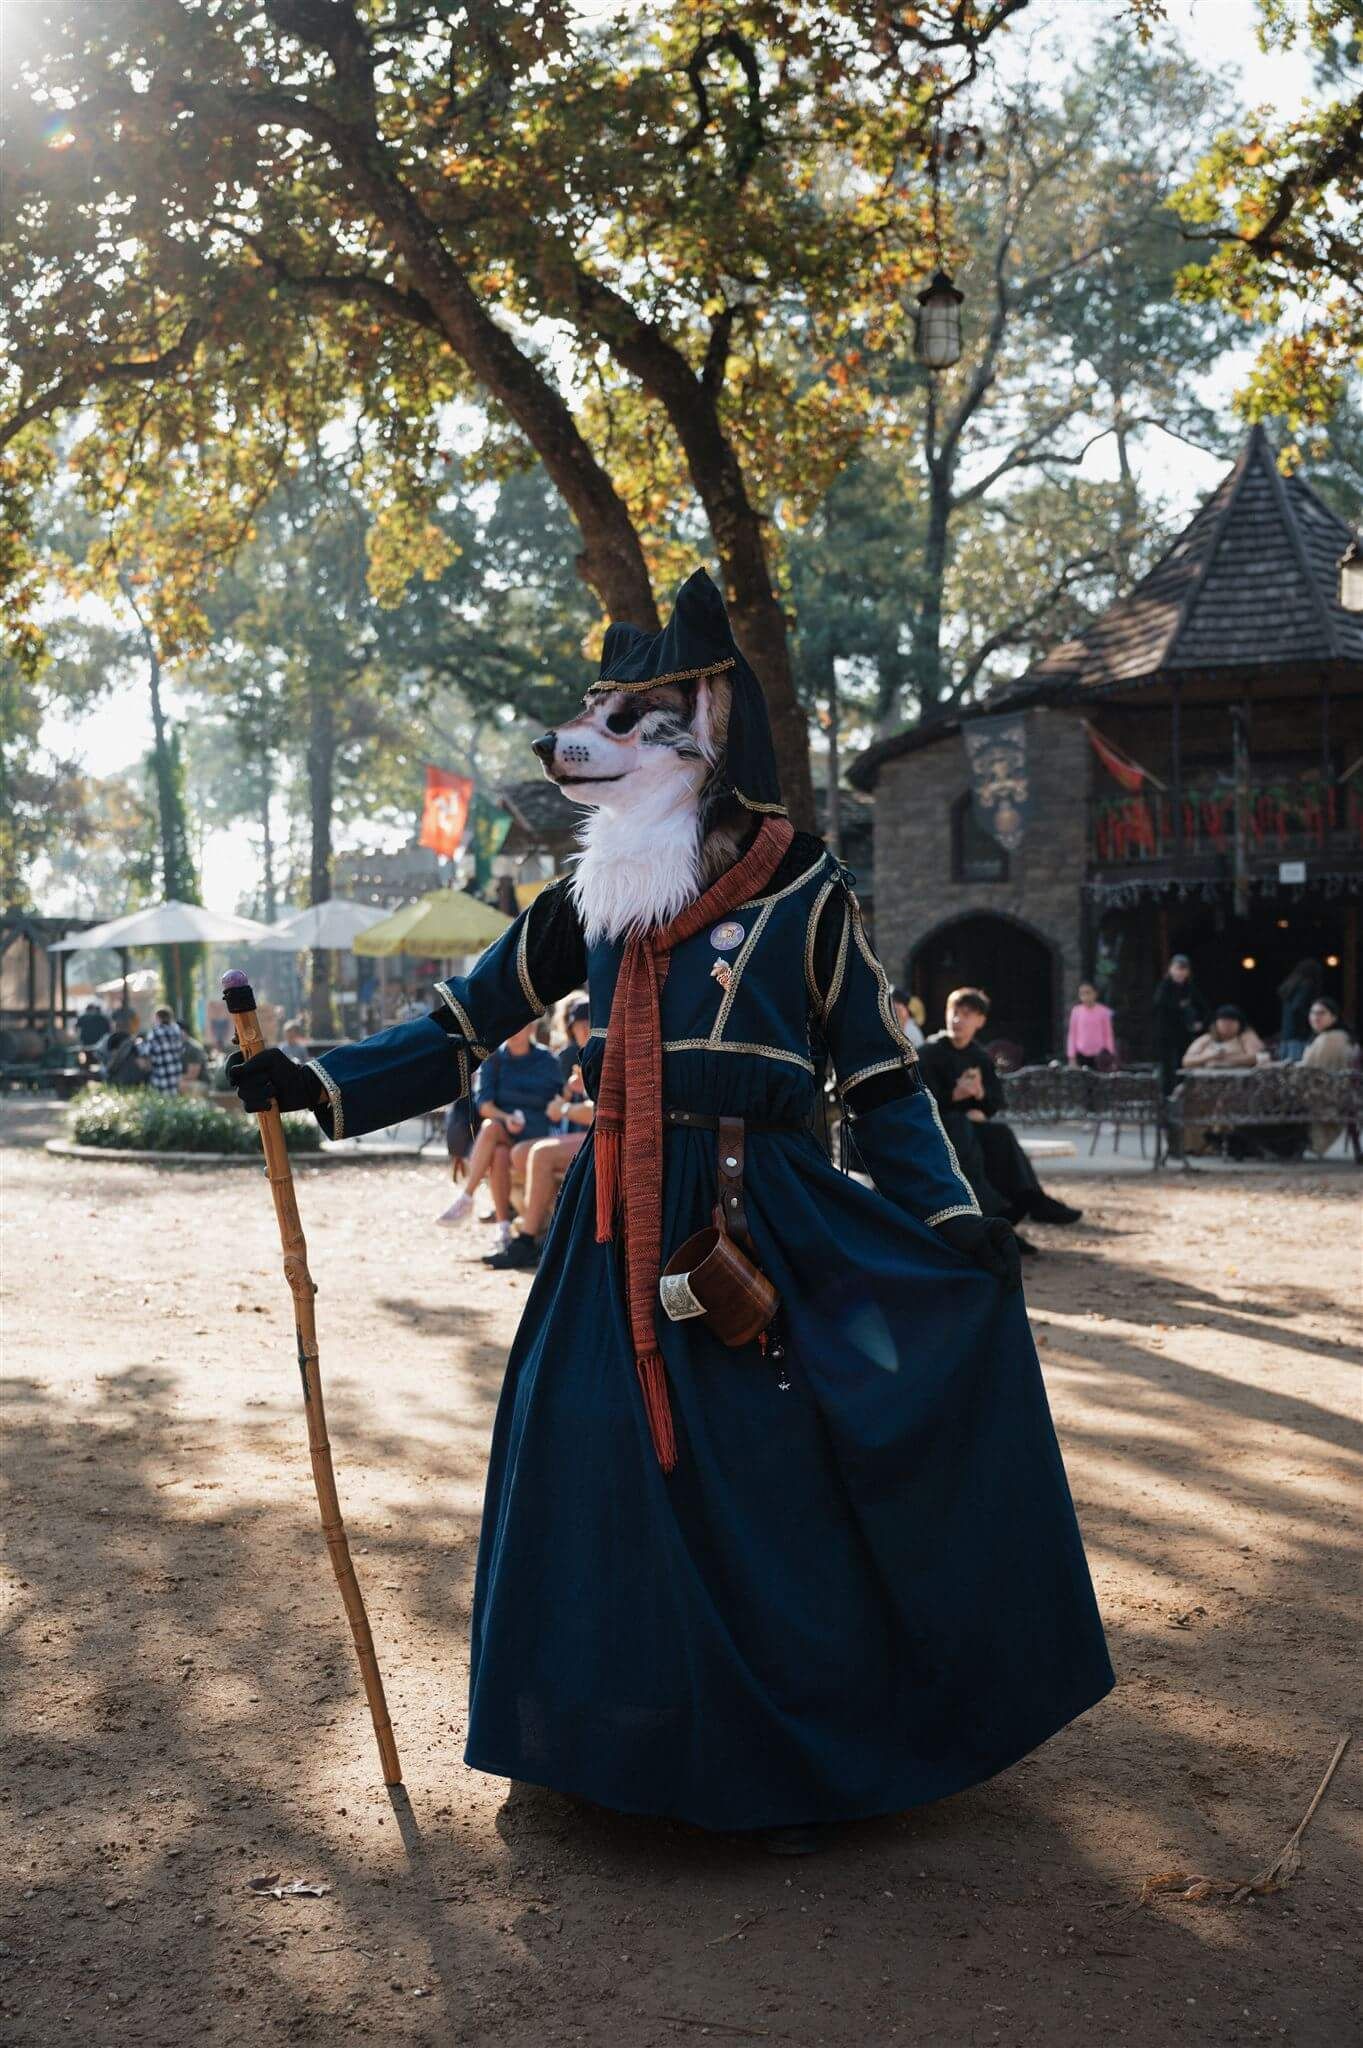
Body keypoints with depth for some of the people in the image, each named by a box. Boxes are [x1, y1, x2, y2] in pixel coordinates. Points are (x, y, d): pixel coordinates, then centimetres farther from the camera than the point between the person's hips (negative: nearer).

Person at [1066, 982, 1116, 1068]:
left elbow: (1108, 1034, 3)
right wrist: (1071, 1057, 2)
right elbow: (1072, 1034, 5)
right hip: (1081, 1055, 1)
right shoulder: (1076, 1011, -1)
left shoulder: (1103, 1011, -4)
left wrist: (1111, 1055, 1)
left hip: (1099, 1054, -1)